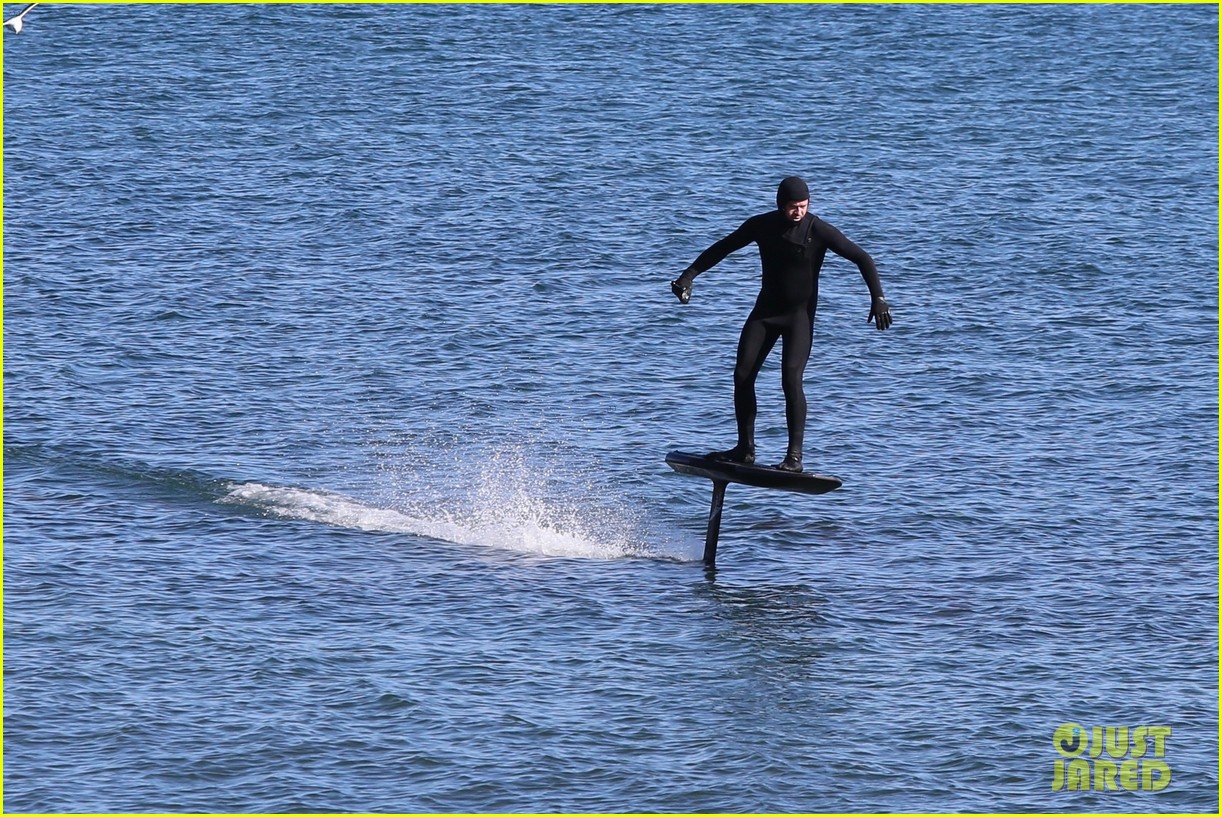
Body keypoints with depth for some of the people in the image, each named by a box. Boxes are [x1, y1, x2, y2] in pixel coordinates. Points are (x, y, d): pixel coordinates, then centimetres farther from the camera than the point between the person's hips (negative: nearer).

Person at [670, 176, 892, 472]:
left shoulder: (819, 231, -16)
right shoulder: (762, 225, -5)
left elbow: (862, 258, -12)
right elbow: (723, 248, 8)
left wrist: (878, 297, -20)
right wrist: (690, 274, 2)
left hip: (800, 314, -4)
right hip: (765, 310, 4)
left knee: (791, 380, -19)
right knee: (742, 376, -2)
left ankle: (795, 456, -18)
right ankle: (745, 449, 10)